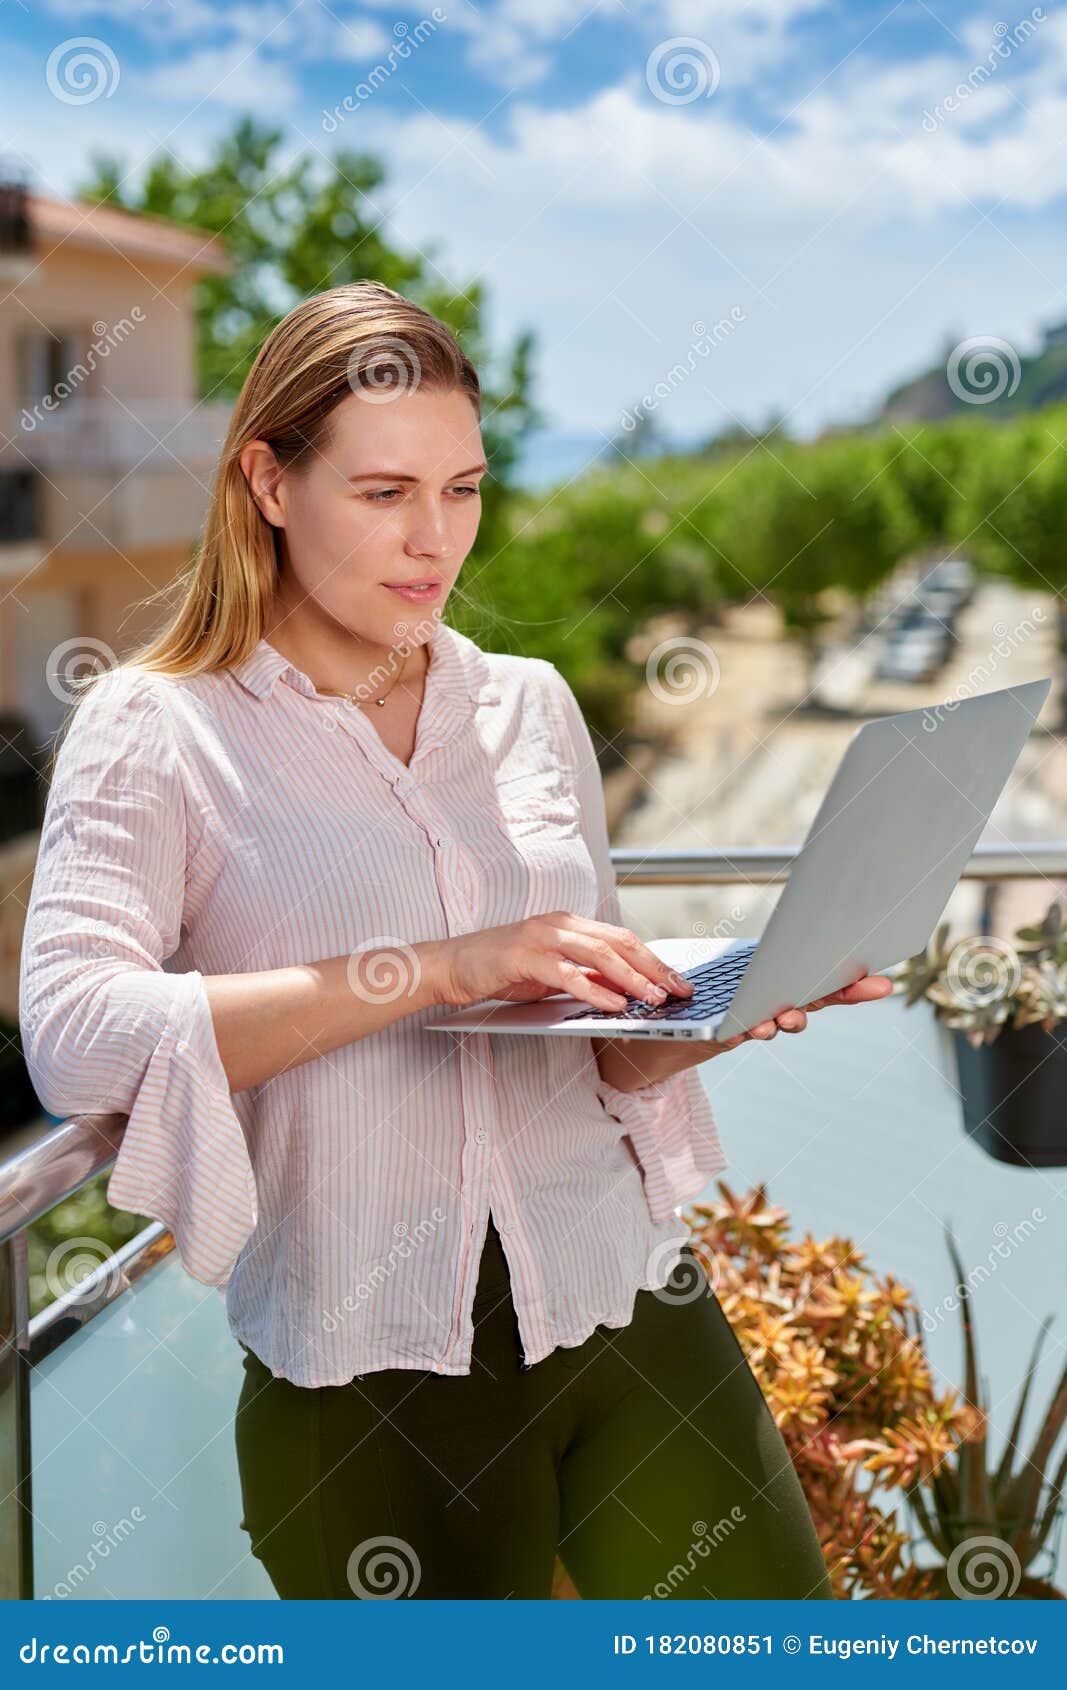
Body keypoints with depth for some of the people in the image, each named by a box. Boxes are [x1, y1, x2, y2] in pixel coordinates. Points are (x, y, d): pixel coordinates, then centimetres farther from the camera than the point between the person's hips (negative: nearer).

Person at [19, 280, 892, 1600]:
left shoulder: (532, 706, 12)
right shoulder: (153, 728, -2)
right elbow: (74, 1036, -18)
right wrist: (435, 969, -22)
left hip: (625, 1306, 4)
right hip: (366, 1376, -3)